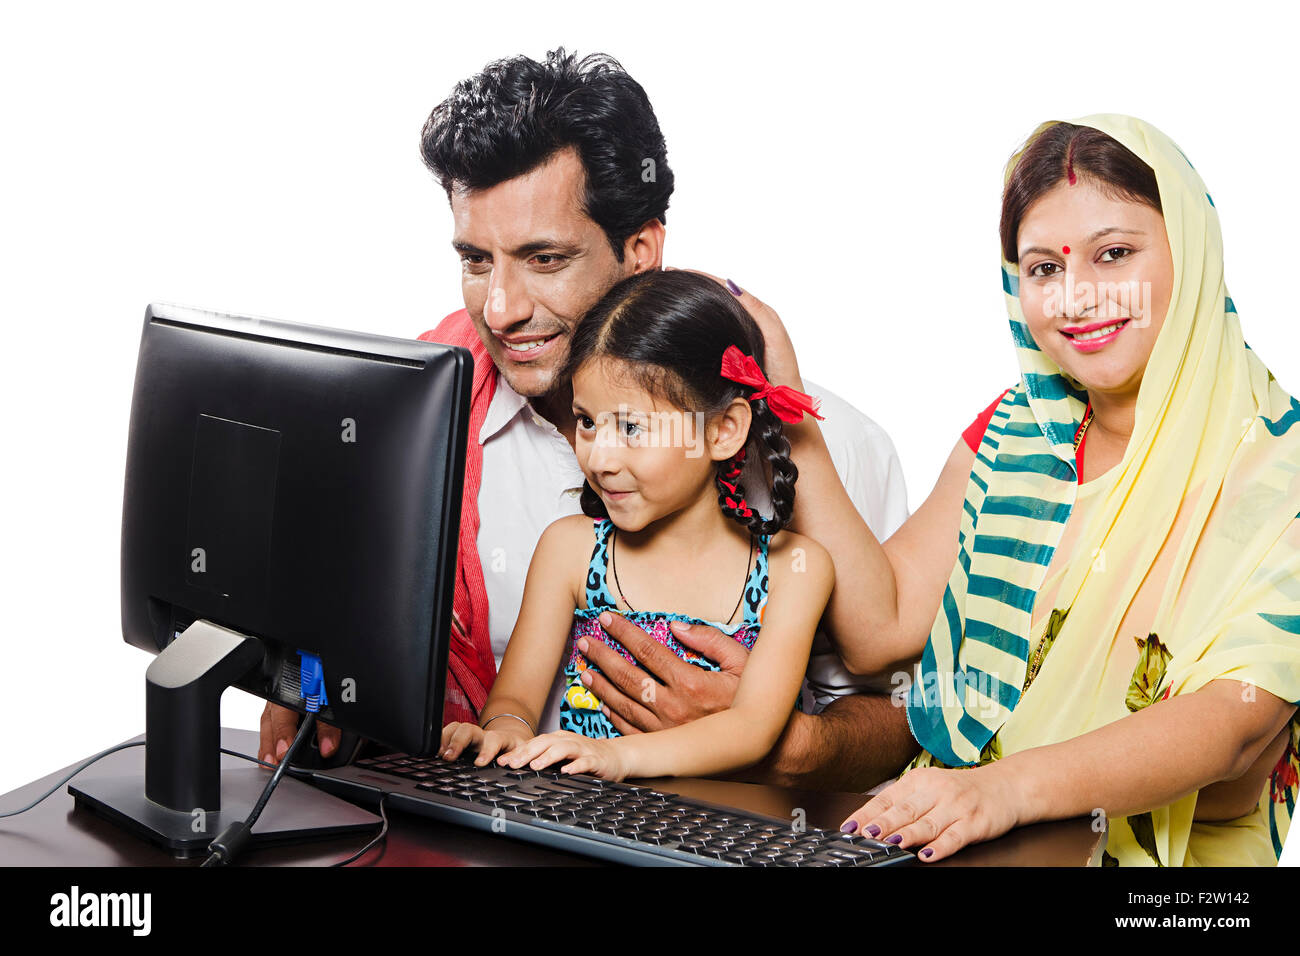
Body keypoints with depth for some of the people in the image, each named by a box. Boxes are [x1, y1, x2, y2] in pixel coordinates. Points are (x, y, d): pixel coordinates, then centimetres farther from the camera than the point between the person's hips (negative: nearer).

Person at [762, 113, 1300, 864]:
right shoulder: (1014, 433, 9)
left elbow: (1236, 722, -21)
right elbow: (880, 626, 4)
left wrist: (1013, 784, -38)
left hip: (1188, 855, -2)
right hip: (965, 837, 3)